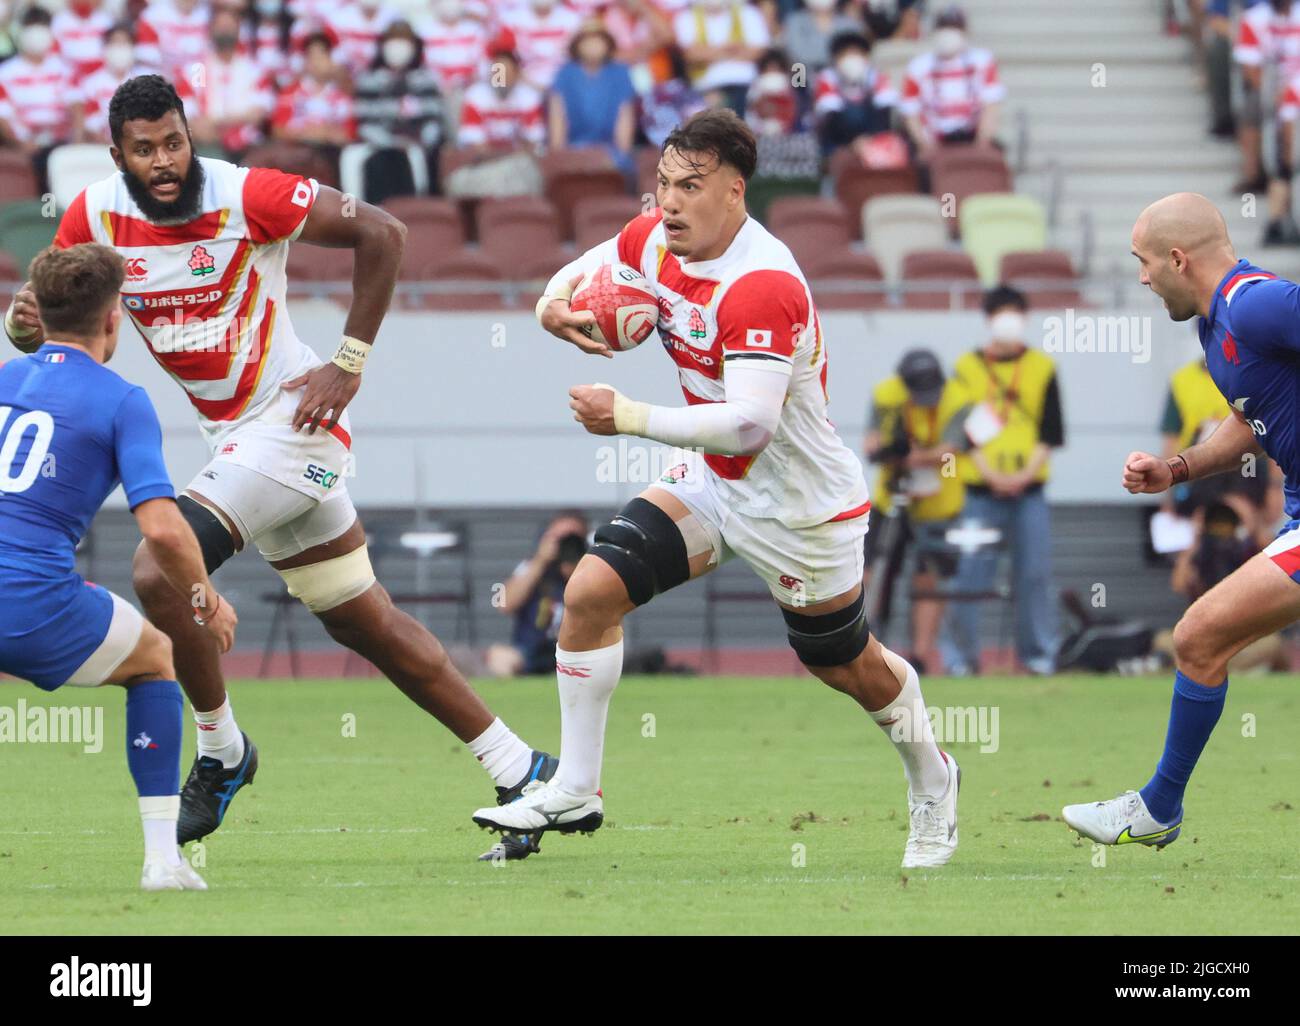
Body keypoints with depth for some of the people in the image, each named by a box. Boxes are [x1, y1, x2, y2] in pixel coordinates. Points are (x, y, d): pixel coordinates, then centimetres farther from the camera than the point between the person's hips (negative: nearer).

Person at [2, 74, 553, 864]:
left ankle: (221, 753, 1)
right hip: (238, 441, 7)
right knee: (364, 622, 13)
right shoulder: (96, 217, -3)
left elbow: (382, 234, -12)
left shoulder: (248, 197, -19)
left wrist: (349, 365, -12)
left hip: (290, 422, -7)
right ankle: (520, 770, 22)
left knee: (160, 573, -20)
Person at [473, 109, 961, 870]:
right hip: (714, 486, 7)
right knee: (591, 591, -9)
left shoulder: (763, 286, -33)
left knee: (847, 668, 12)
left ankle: (932, 784, 42)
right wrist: (554, 305, -12)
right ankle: (575, 791, 1)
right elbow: (583, 270, 13)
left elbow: (749, 423, -41)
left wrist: (629, 419, -40)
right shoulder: (655, 241, -8)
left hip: (801, 508, -7)